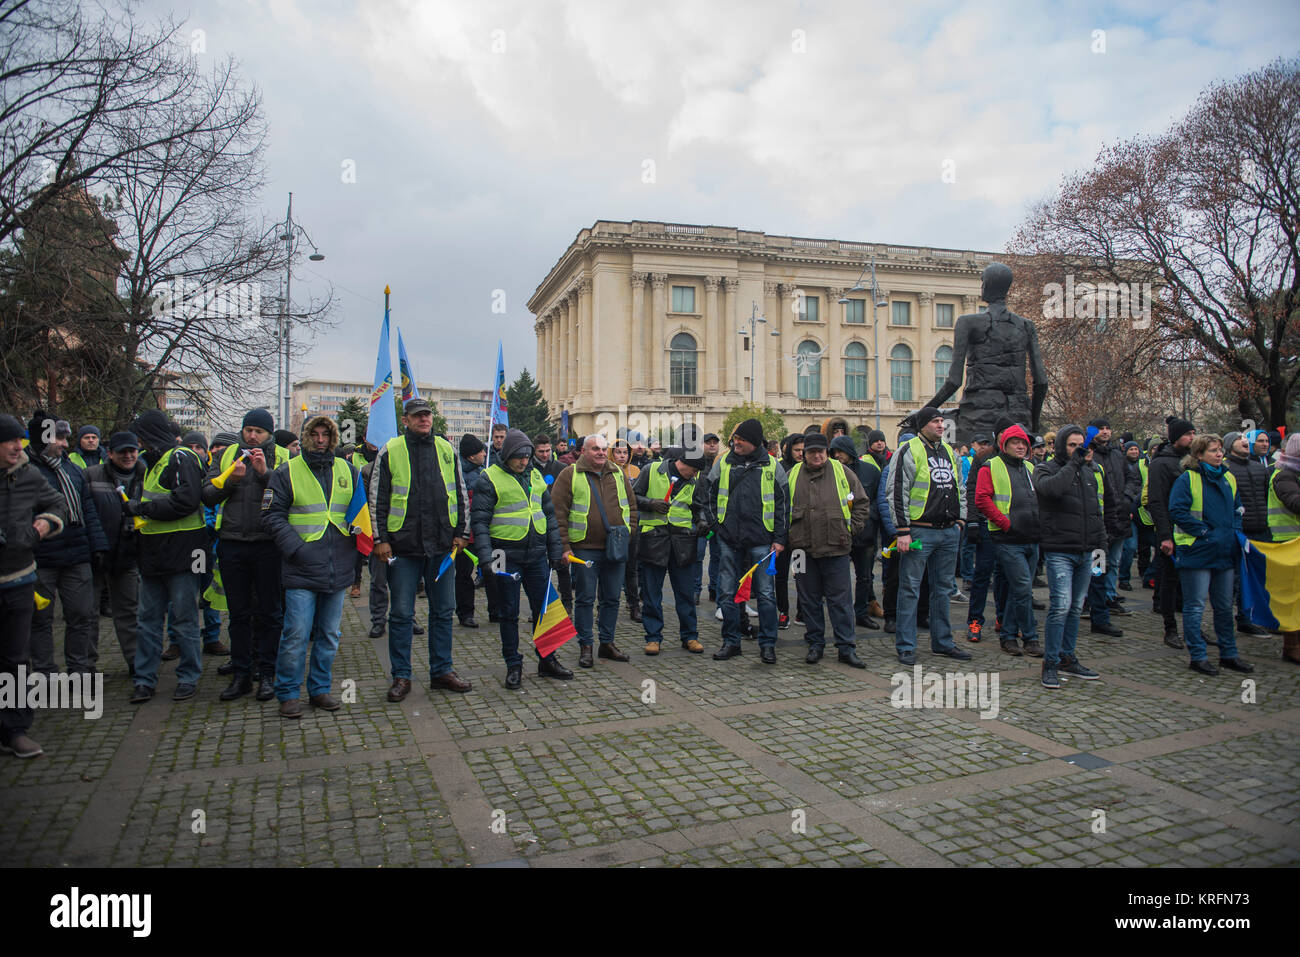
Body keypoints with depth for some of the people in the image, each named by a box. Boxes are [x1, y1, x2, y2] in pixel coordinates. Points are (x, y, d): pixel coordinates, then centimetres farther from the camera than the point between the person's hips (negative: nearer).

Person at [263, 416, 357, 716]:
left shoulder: (347, 471, 11)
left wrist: (355, 539, 2)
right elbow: (272, 515, -3)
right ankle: (288, 694, 11)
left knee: (329, 634, 11)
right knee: (296, 635, -4)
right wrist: (295, 547, -13)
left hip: (337, 569, 4)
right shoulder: (287, 472, 1)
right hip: (302, 570, -4)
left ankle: (320, 689, 24)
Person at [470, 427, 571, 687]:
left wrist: (555, 551, 15)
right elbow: (479, 520, -8)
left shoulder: (535, 476, 11)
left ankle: (547, 660, 23)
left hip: (537, 556, 5)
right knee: (509, 613, 5)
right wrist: (485, 557, -16)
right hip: (507, 556, -5)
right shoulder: (490, 479, -5)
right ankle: (513, 665, 17)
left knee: (543, 607, 10)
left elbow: (549, 514, 18)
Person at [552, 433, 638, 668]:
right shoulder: (570, 475, -3)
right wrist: (564, 546, -10)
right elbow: (558, 513, -5)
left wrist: (628, 532, 6)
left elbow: (631, 505, 18)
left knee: (612, 598, 11)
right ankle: (585, 646, 13)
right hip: (585, 549, -4)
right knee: (585, 599, 3)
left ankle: (607, 643, 24)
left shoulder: (618, 474, 10)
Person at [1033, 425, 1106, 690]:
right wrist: (1073, 463, -17)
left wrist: (1101, 543, 15)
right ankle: (1050, 663, -4)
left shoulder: (1089, 472, 17)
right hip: (1060, 551, -6)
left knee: (1076, 607, 11)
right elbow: (1052, 489, -27)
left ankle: (1067, 658, 21)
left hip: (1086, 552, 6)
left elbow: (1097, 510, 22)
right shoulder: (1046, 469, -2)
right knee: (1061, 606, -12)